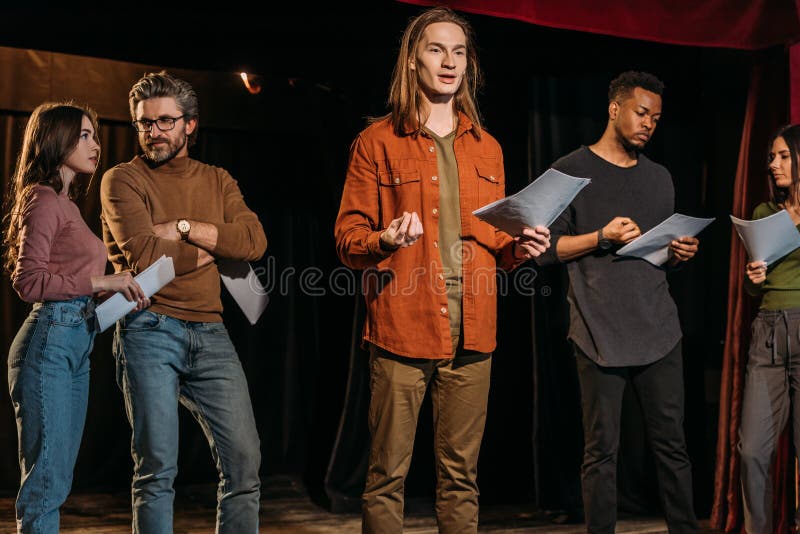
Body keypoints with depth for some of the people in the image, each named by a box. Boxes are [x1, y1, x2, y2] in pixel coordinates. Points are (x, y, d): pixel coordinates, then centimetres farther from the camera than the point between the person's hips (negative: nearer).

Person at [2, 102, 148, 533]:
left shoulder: (66, 203, 21)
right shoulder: (44, 199, -7)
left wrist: (114, 290, 9)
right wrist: (99, 282, -16)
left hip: (76, 343, 10)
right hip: (50, 340, -10)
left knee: (57, 480, 11)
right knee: (45, 479, -9)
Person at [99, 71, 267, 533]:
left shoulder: (217, 181, 15)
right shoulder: (122, 180, 3)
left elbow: (254, 242, -2)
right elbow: (143, 255, -13)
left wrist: (182, 226, -9)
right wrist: (211, 249, -3)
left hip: (210, 334, 4)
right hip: (149, 331, -4)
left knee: (245, 461, 1)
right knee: (157, 467, -2)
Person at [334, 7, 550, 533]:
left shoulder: (486, 148, 17)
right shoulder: (378, 143, 4)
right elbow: (347, 238, 0)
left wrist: (520, 247, 0)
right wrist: (385, 241, -20)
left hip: (471, 335, 4)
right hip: (403, 331, -4)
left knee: (461, 477, 7)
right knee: (388, 475, -2)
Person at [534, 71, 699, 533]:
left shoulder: (659, 178, 18)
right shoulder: (571, 171, 3)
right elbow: (548, 250, 0)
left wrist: (680, 253, 3)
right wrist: (601, 238, -13)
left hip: (659, 331, 4)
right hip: (601, 334, -4)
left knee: (672, 444, 4)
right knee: (602, 451, -3)